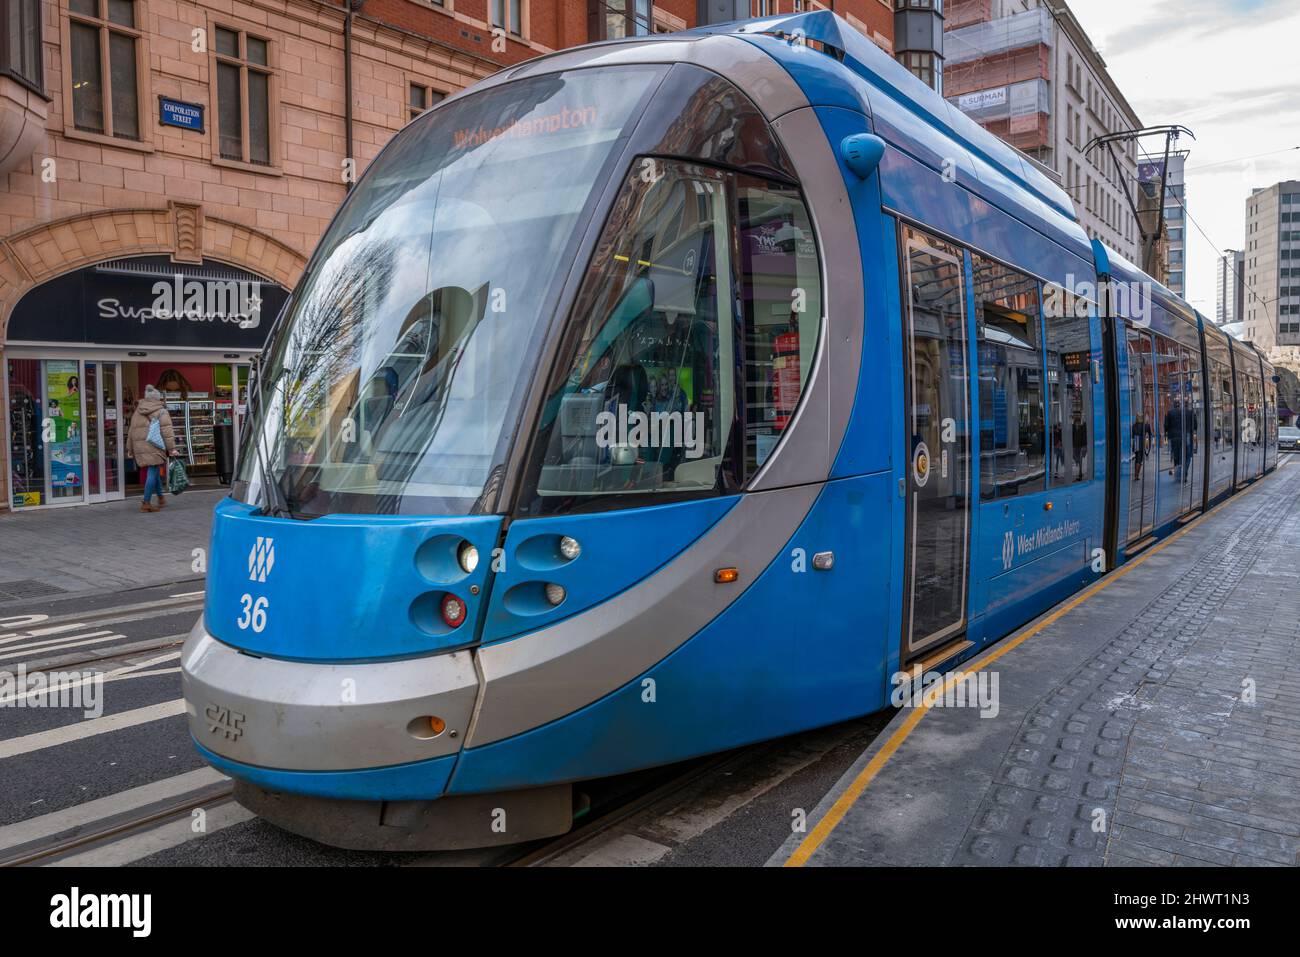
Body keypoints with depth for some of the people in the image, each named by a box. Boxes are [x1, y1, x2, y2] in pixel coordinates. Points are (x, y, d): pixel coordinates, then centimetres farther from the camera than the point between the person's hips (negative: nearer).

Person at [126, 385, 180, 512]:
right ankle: (146, 503, -8)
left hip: (140, 448, 7)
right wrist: (172, 448, -14)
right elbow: (166, 431, -11)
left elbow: (131, 431, 20)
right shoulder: (160, 411, -1)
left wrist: (130, 449, 26)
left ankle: (160, 498, 29)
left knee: (154, 473, 19)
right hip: (154, 447, -7)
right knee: (152, 473, -5)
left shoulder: (137, 411, 17)